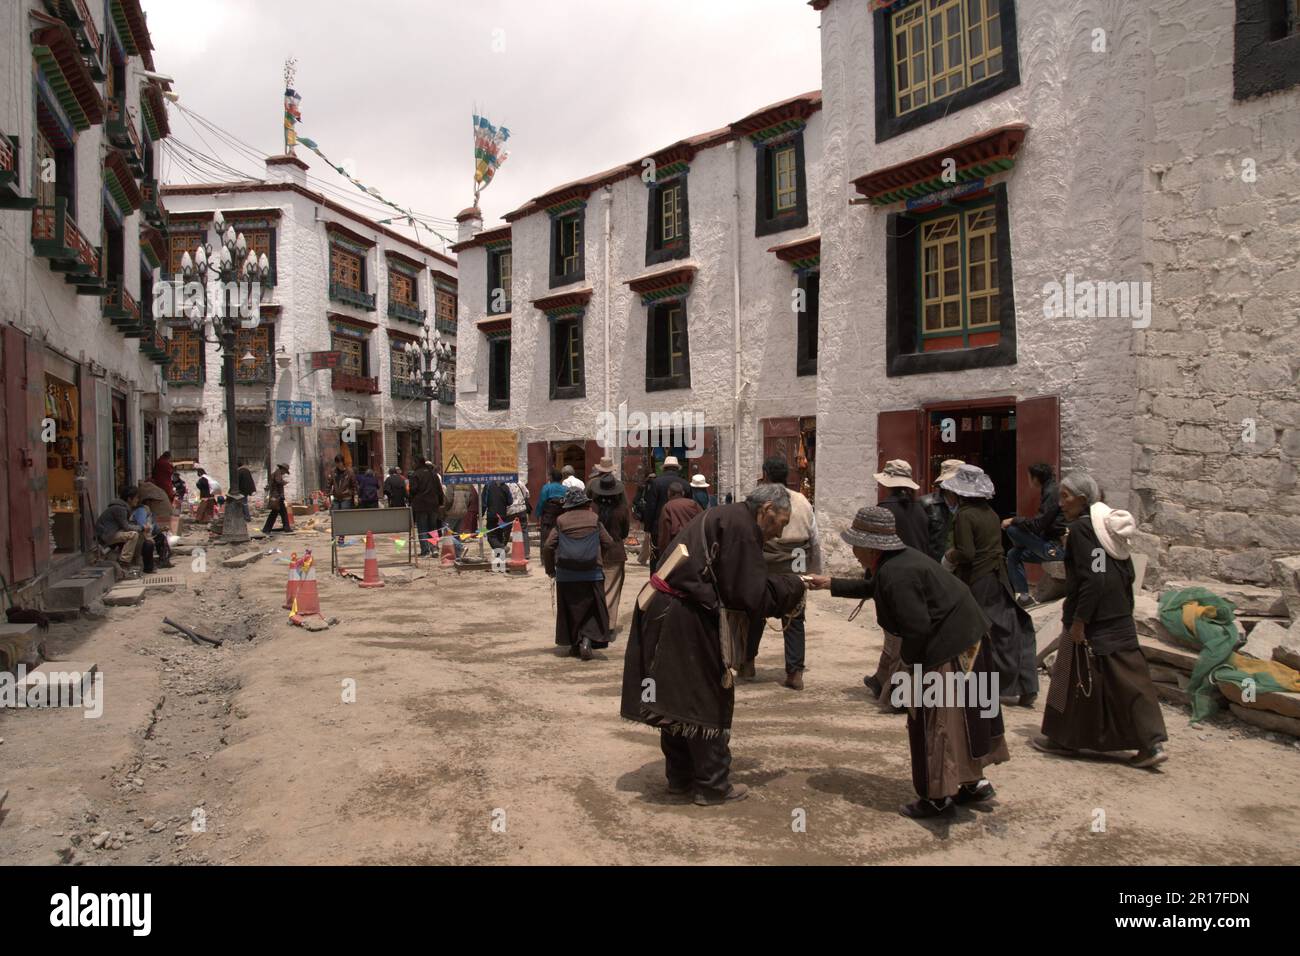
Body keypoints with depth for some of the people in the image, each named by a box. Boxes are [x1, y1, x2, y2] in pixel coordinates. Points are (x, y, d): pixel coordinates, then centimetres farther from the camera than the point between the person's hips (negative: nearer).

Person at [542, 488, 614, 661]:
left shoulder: (561, 521, -2)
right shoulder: (594, 519, -1)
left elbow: (548, 546, -6)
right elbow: (608, 543, 2)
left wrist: (550, 568, 8)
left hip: (566, 576, 1)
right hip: (592, 574, -1)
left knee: (569, 611, 13)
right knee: (593, 610, 7)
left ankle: (572, 644, 17)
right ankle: (587, 639, -11)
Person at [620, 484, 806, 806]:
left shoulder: (724, 517, 15)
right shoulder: (741, 527, -16)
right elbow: (752, 595, -18)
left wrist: (783, 591, 14)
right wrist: (793, 587, -3)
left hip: (665, 611, 10)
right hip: (689, 622, -10)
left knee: (679, 700, 19)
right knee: (709, 702, 5)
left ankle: (680, 776, 33)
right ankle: (712, 785, 17)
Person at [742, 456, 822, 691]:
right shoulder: (803, 502, 4)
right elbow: (815, 542, 8)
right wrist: (816, 572, 17)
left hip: (765, 571, -2)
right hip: (796, 572, 2)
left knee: (756, 617, 16)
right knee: (794, 621, 10)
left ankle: (748, 663, 28)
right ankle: (795, 673, 8)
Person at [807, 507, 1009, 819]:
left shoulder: (895, 574, -25)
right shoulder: (900, 559, 7)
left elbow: (917, 627, -27)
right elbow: (870, 587, 26)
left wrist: (908, 662, -11)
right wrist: (830, 584, 29)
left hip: (949, 650, -10)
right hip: (968, 639, 10)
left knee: (933, 722, 2)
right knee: (962, 716, 21)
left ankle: (938, 798, 14)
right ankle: (973, 782, 35)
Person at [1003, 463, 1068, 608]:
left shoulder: (1052, 493, -15)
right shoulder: (1050, 491, 15)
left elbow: (1038, 525, -21)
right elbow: (1041, 523, 18)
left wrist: (1014, 520, -9)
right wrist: (1016, 521, 11)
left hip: (1058, 548, -10)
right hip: (1053, 544, 10)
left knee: (1012, 529, -12)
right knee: (1013, 555, 9)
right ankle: (1023, 596, 8)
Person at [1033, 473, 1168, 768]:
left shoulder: (1080, 528, -16)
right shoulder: (1110, 525, 9)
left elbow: (1092, 578, -21)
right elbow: (1127, 573, 13)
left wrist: (1078, 620, -18)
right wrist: (1125, 611, 19)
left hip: (1092, 620, -8)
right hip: (1119, 619, 8)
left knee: (1076, 676, 5)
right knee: (1128, 678, 10)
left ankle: (1064, 740, 18)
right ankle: (1152, 743, 8)